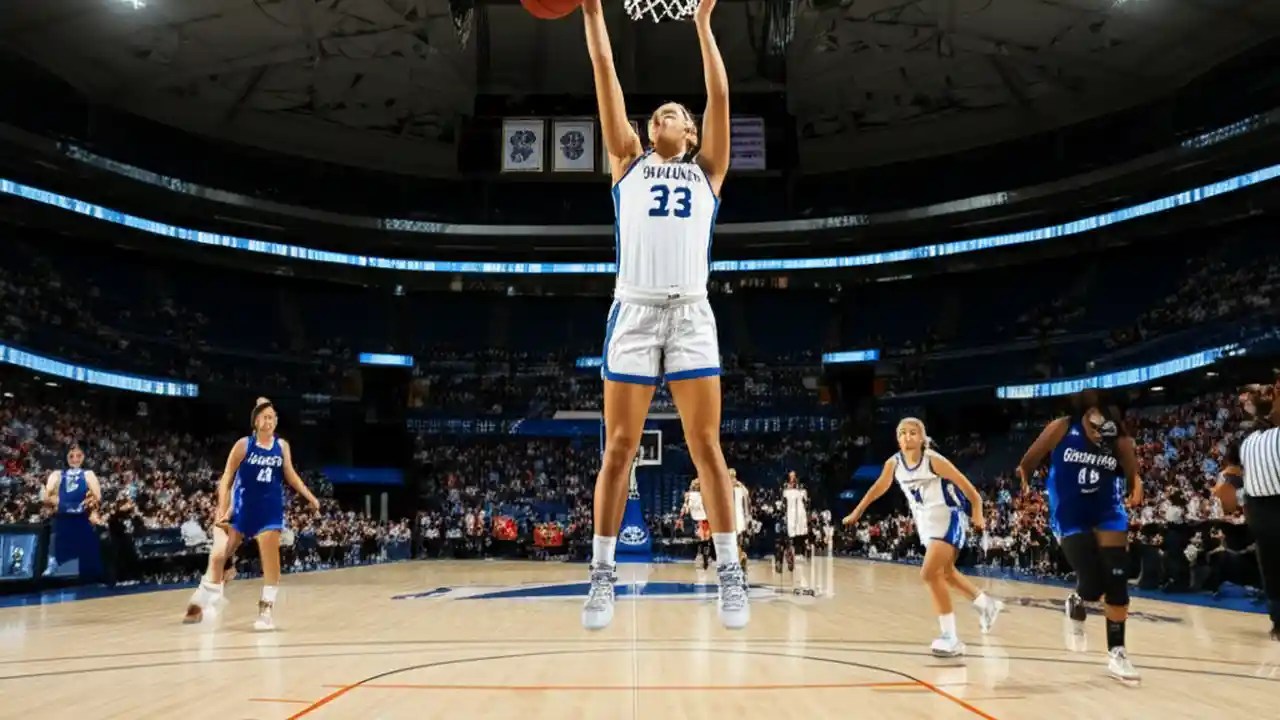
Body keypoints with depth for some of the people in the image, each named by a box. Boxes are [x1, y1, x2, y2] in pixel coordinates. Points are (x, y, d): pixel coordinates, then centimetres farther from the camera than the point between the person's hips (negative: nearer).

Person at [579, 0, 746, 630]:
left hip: (691, 312, 0)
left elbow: (719, 95, 12)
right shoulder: (629, 162, 20)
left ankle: (730, 572, 5)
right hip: (634, 311, 0)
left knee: (706, 445, -1)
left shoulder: (707, 170, 20)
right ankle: (602, 574, 7)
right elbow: (607, 80, 15)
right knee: (618, 447, -1)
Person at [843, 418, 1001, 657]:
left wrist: (977, 513, -16)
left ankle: (951, 638, -11)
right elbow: (879, 487, 11)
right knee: (946, 573, 23)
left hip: (946, 519, -7)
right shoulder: (893, 463, -4)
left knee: (930, 573, -19)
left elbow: (965, 484, -15)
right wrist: (857, 512, 17)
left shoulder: (934, 460, -22)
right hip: (925, 521, 8)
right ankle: (987, 604, 49)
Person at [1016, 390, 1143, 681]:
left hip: (1108, 513, 3)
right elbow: (1028, 463, -3)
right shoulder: (1061, 429, -15)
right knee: (1092, 585, -13)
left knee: (1116, 582, -2)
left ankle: (1116, 652, 14)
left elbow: (1132, 475, -3)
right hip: (1070, 517, -3)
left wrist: (1136, 487, -22)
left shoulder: (1121, 439, -9)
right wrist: (1024, 480, -15)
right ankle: (1076, 605, 26)